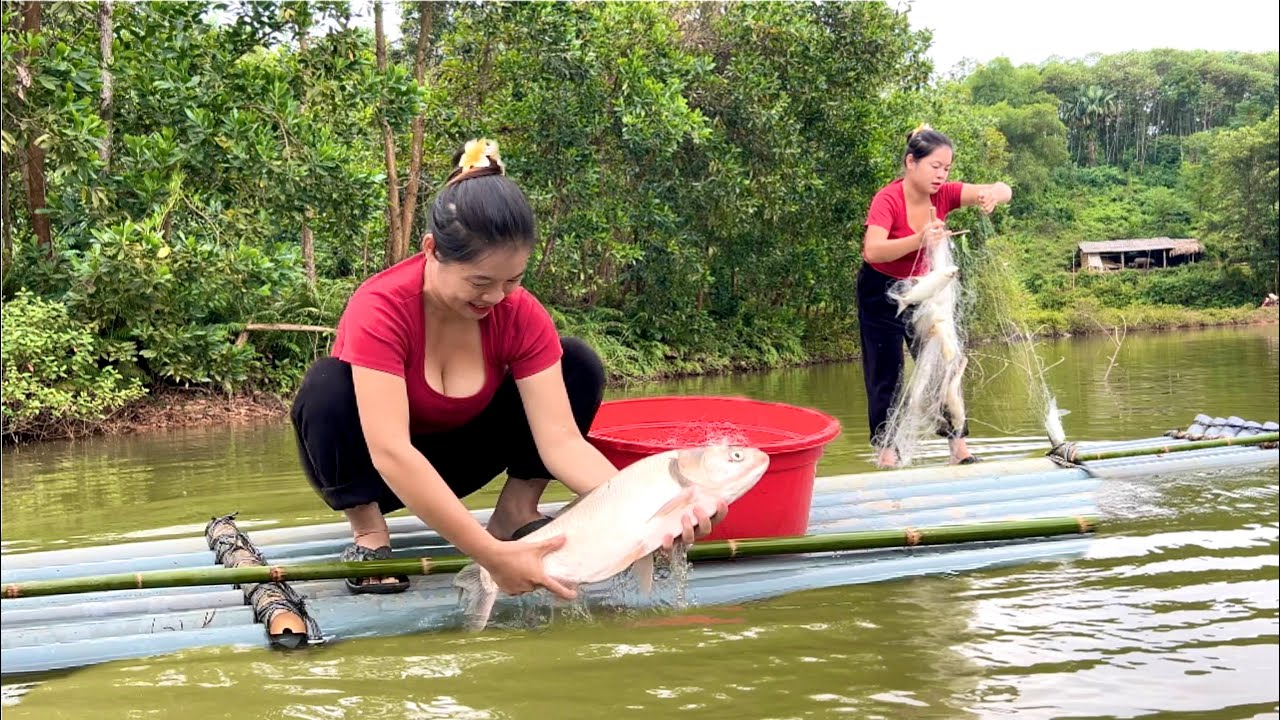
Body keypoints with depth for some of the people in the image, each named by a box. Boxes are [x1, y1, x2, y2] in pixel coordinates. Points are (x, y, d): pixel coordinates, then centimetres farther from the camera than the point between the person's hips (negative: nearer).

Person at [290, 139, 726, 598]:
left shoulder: (522, 315, -19)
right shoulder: (381, 309, -33)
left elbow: (561, 439, -25)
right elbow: (391, 455, -42)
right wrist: (491, 556, -48)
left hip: (453, 457, 4)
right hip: (373, 474, -3)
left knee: (579, 365, -14)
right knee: (327, 388, -36)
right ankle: (368, 531, -15)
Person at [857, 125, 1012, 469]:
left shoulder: (943, 194, -12)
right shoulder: (887, 200, -27)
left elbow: (1004, 191, -17)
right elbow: (872, 251, -41)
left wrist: (995, 193, -42)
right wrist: (919, 240, -54)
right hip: (881, 292, -5)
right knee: (886, 374, -4)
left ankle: (959, 449, 8)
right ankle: (887, 454, 2)